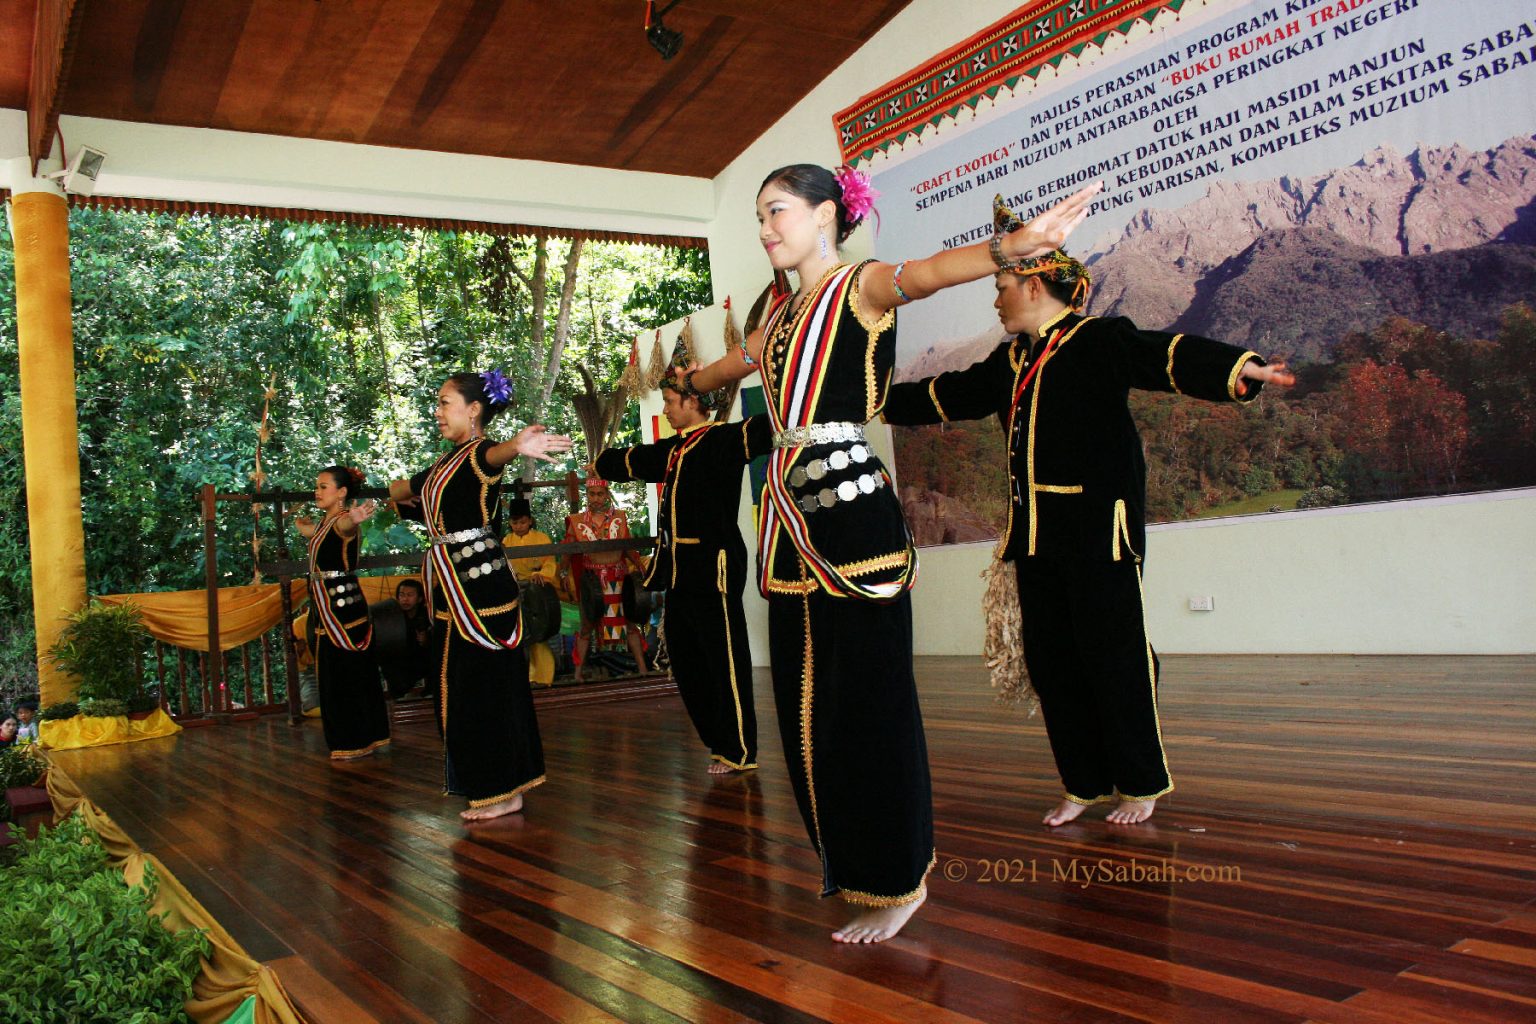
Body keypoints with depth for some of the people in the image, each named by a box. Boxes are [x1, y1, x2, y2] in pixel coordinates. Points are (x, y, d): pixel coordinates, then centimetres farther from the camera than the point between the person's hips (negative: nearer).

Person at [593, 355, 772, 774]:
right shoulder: (672, 450, 17)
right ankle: (718, 742, 26)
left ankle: (739, 751, 6)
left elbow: (763, 432, -26)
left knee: (725, 661, -3)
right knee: (686, 661, 14)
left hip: (714, 568, -9)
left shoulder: (722, 441, -8)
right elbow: (631, 461, 36)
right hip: (679, 570, 10)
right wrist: (601, 464, 50)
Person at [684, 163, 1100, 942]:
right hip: (791, 519, 8)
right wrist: (683, 383, 57)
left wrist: (1014, 245, -44)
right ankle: (846, 862, 26)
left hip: (854, 512, -7)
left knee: (869, 698, -2)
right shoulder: (778, 319, 19)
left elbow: (927, 271, -24)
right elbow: (719, 370, 39)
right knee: (807, 700, 11)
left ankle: (900, 882, 11)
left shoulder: (863, 286, -2)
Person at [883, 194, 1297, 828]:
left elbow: (1165, 356, -23)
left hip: (1098, 530, -7)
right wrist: (881, 399, 34)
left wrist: (1236, 369, -40)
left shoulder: (1099, 340, -7)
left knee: (1113, 652, -1)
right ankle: (1084, 783, 22)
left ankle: (1140, 785, 15)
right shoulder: (1010, 362, 16)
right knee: (1048, 658, 9)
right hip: (1036, 532, 8)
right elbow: (949, 395, 27)